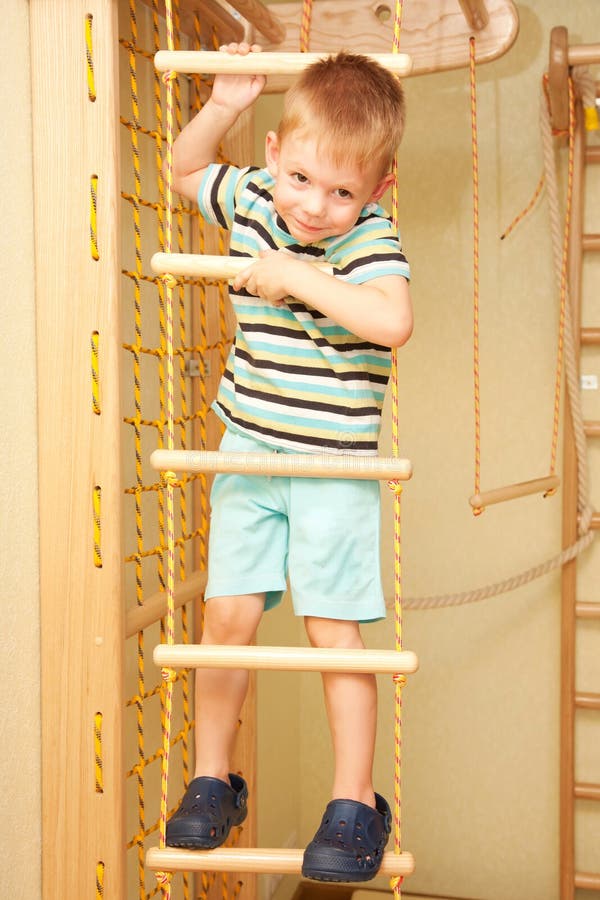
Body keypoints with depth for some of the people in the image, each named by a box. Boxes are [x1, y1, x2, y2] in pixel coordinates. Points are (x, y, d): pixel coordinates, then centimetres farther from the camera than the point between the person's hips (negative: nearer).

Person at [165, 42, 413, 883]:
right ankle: (213, 782, 22)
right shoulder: (251, 199, 1)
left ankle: (355, 804, 15)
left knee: (332, 627, -1)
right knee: (228, 613, 4)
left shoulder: (371, 238, -15)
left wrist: (294, 276, -29)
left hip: (335, 466, -4)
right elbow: (185, 167, 21)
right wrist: (222, 106, 4)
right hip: (249, 451, 4)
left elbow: (392, 320, -34)